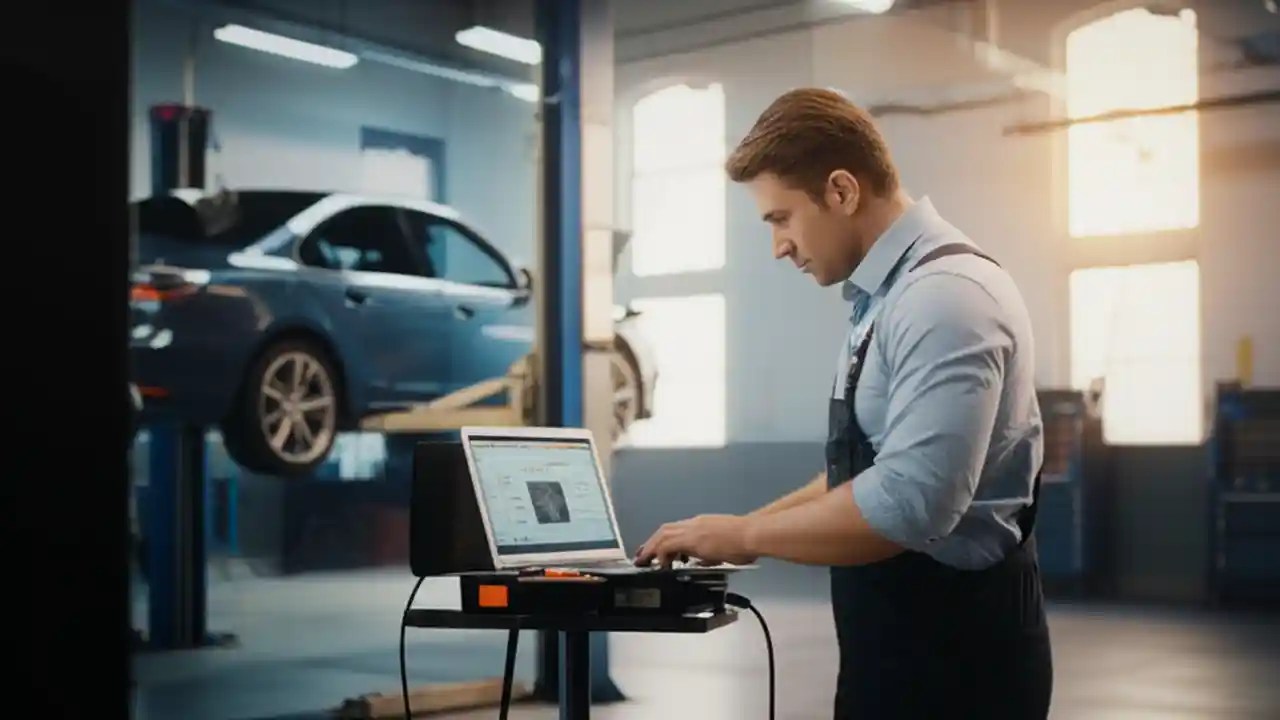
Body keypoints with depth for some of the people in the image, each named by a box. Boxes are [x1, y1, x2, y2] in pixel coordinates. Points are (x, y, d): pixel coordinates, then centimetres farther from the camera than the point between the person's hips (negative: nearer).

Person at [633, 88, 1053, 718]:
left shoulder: (945, 295, -19)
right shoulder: (887, 296, 10)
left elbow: (907, 502, -28)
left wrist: (746, 534, -17)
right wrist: (746, 529, 10)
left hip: (952, 648, -9)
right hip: (899, 636, 9)